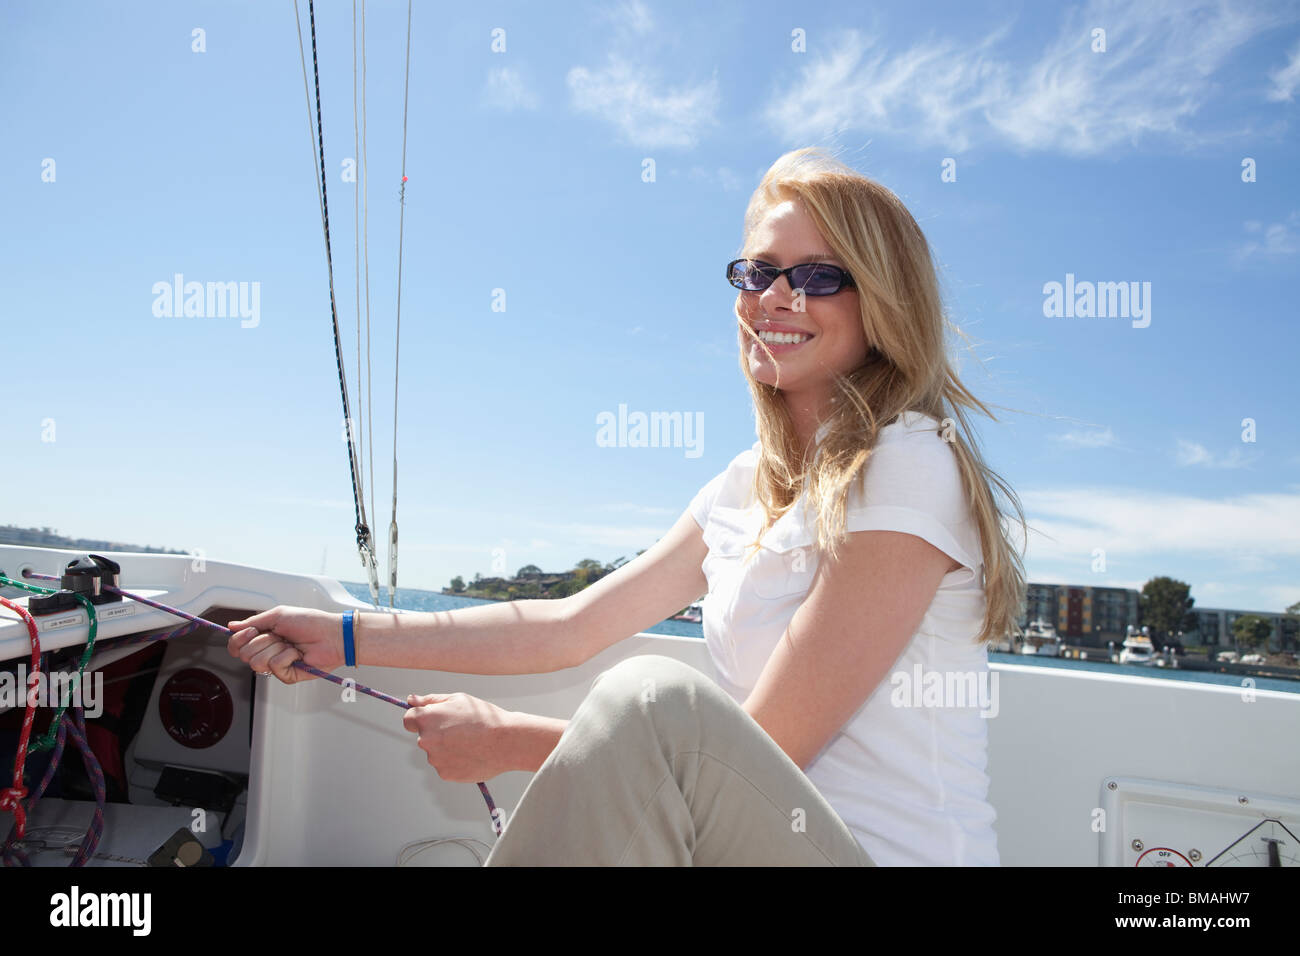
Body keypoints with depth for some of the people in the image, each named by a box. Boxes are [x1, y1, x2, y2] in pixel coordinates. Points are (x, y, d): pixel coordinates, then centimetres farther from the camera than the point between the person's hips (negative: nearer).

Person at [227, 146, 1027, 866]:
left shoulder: (912, 467, -15)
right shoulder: (755, 483, 9)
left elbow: (767, 750, -18)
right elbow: (567, 628, 7)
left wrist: (509, 739, -13)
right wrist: (345, 638, 4)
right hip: (779, 841, 7)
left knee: (657, 694, -30)